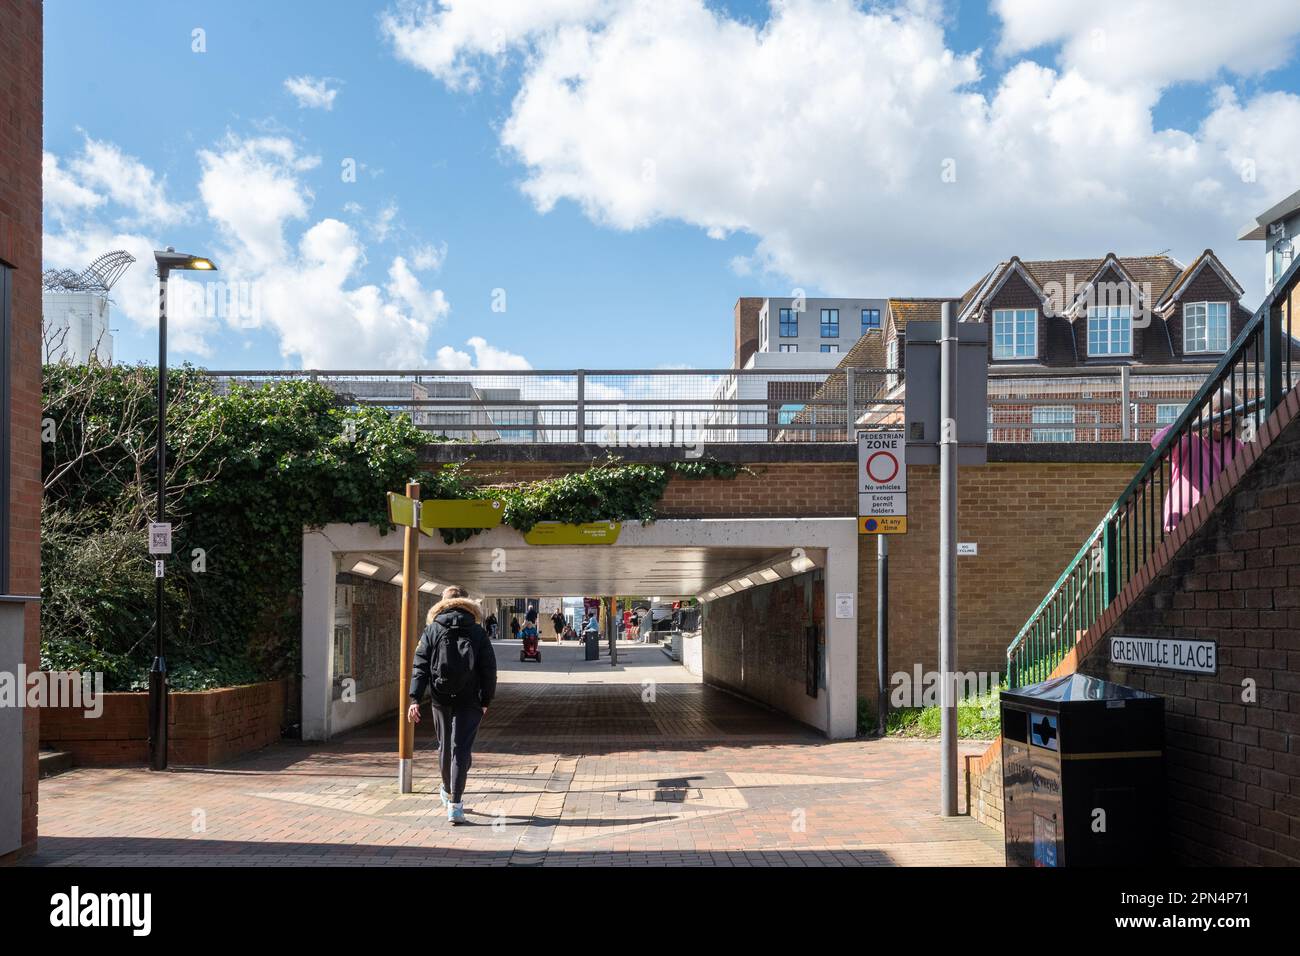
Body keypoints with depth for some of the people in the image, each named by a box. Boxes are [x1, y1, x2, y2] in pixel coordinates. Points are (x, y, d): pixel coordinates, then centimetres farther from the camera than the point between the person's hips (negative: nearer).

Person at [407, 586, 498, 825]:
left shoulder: (431, 631, 4)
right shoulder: (478, 632, 2)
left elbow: (420, 667, -3)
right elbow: (489, 669, -1)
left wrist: (414, 699, -5)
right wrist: (486, 700, 4)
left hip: (441, 699, 2)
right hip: (469, 700, -2)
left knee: (445, 747, 19)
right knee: (461, 749, -2)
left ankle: (449, 792, 38)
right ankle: (455, 804, -9)